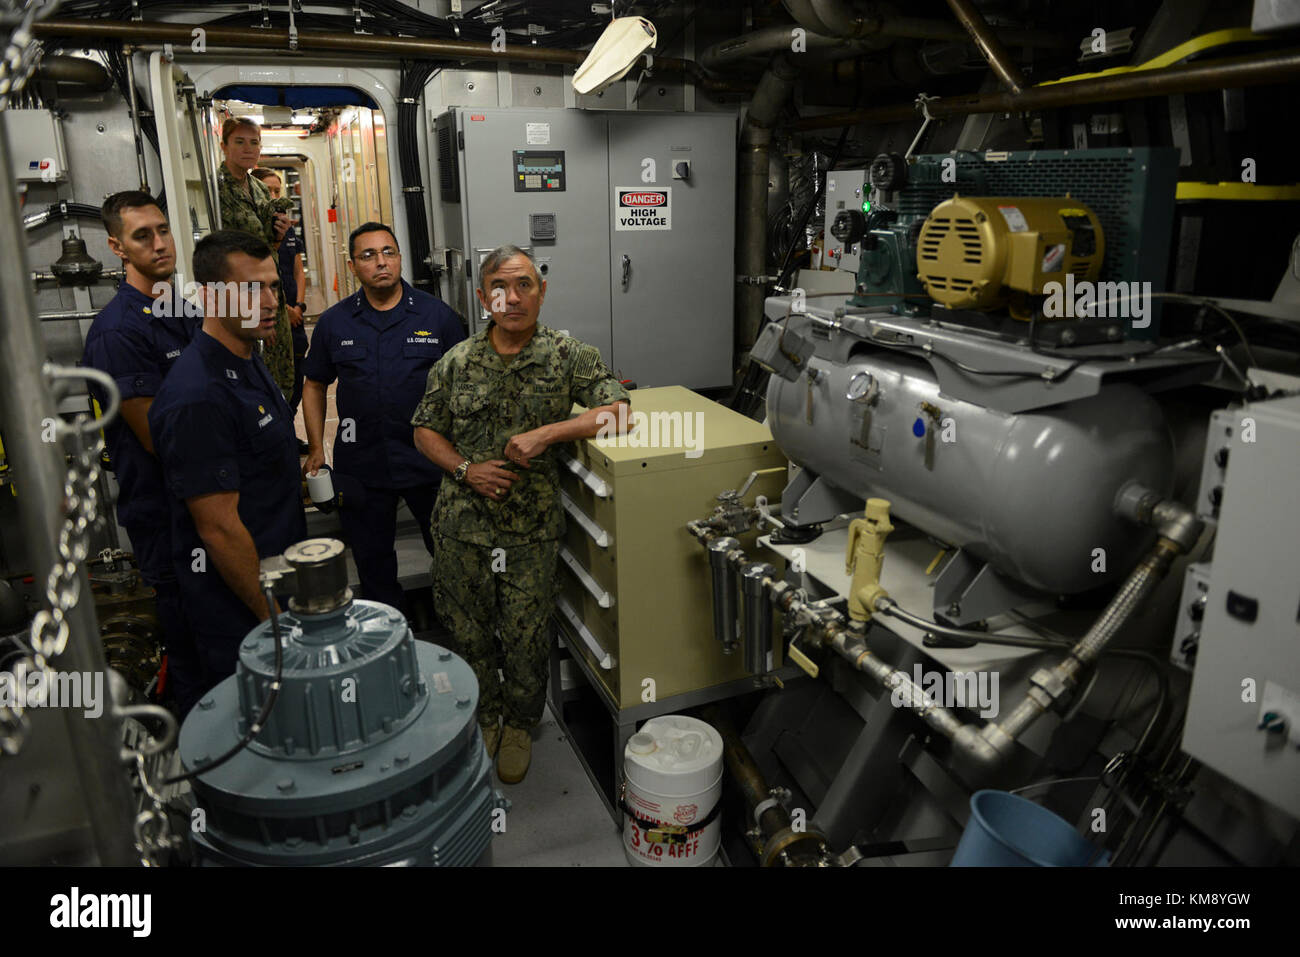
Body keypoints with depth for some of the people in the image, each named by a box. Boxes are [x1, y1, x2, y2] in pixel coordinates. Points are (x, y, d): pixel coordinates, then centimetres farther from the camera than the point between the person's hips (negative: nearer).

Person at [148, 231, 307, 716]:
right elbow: (219, 527, -25)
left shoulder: (248, 362, 6)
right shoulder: (198, 397, -26)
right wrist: (275, 616, -16)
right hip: (238, 607, -9)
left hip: (274, 586, 9)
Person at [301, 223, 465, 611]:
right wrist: (316, 448, 4)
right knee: (372, 560, 15)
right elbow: (315, 386, 12)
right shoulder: (334, 323, 3)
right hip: (360, 463, 2)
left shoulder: (437, 314, -2)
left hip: (429, 459, -1)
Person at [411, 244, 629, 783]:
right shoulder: (457, 363, 3)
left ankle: (520, 726, 37)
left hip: (532, 531, -2)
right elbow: (425, 430, 9)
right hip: (462, 524, 2)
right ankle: (484, 717, 42)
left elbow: (619, 413, -14)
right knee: (468, 634, 16)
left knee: (526, 641, 10)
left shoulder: (569, 356, -4)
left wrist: (546, 433, -22)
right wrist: (466, 469, -9)